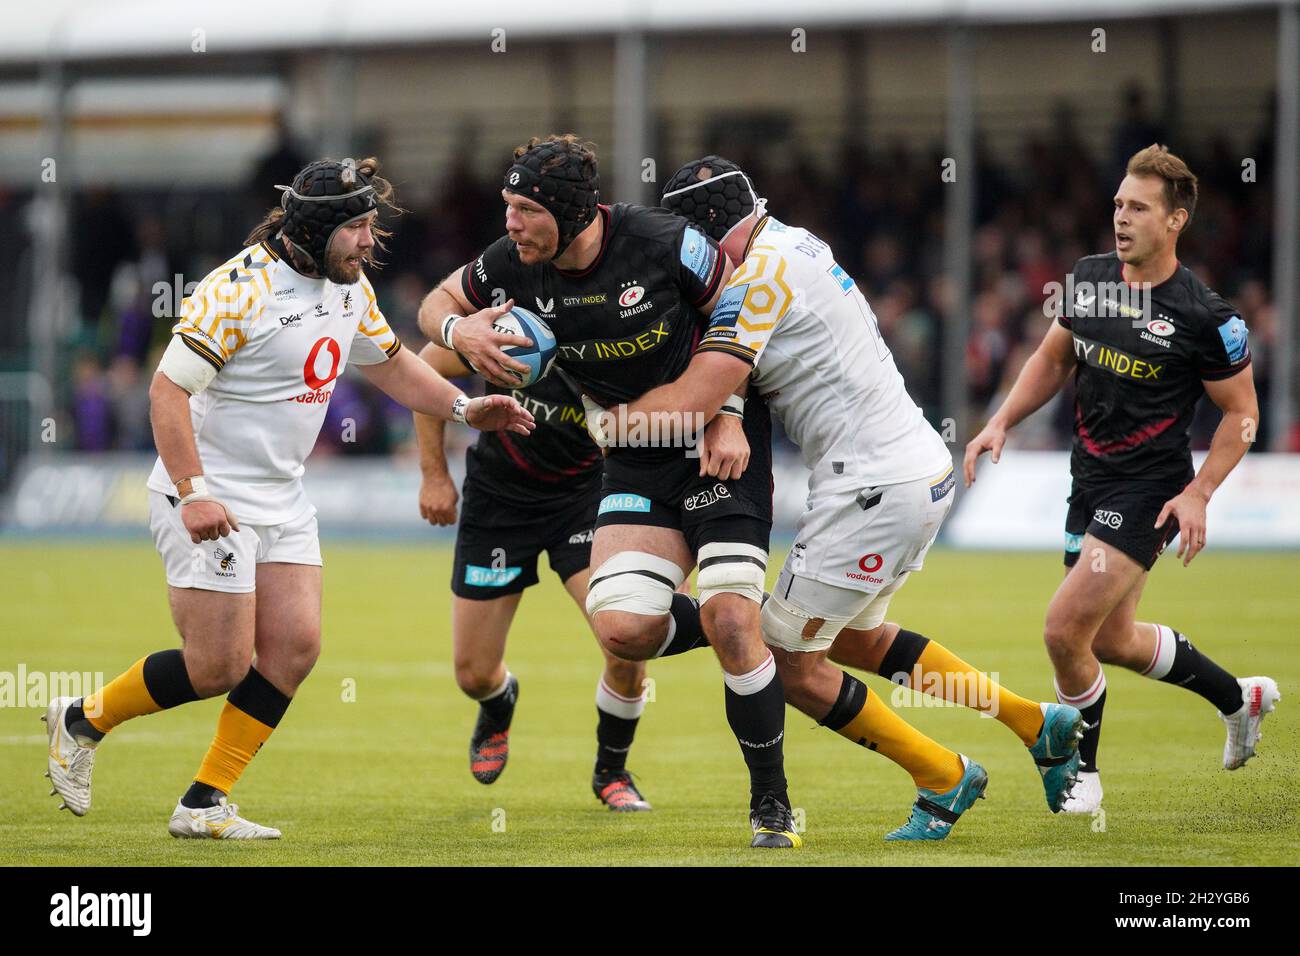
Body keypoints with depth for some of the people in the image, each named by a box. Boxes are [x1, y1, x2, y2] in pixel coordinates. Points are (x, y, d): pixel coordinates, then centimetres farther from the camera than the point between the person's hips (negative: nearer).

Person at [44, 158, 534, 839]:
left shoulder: (350, 287, 6)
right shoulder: (239, 289, -21)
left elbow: (387, 361, 24)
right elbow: (168, 389, -21)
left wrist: (463, 407, 13)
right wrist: (193, 492, -27)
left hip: (282, 499, 8)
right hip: (209, 501, -8)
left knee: (294, 647, -2)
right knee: (220, 666, -9)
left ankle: (203, 804, 7)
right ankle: (83, 721, 14)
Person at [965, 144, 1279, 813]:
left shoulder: (1203, 317, -16)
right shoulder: (1088, 280, 2)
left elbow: (1242, 412, -7)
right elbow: (1053, 358, 17)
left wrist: (1197, 494, -16)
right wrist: (1001, 423, 4)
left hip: (1148, 492, -7)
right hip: (1090, 479, 7)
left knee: (1065, 628, -16)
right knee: (1111, 639, 17)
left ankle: (1081, 772, 6)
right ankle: (1238, 697, 41)